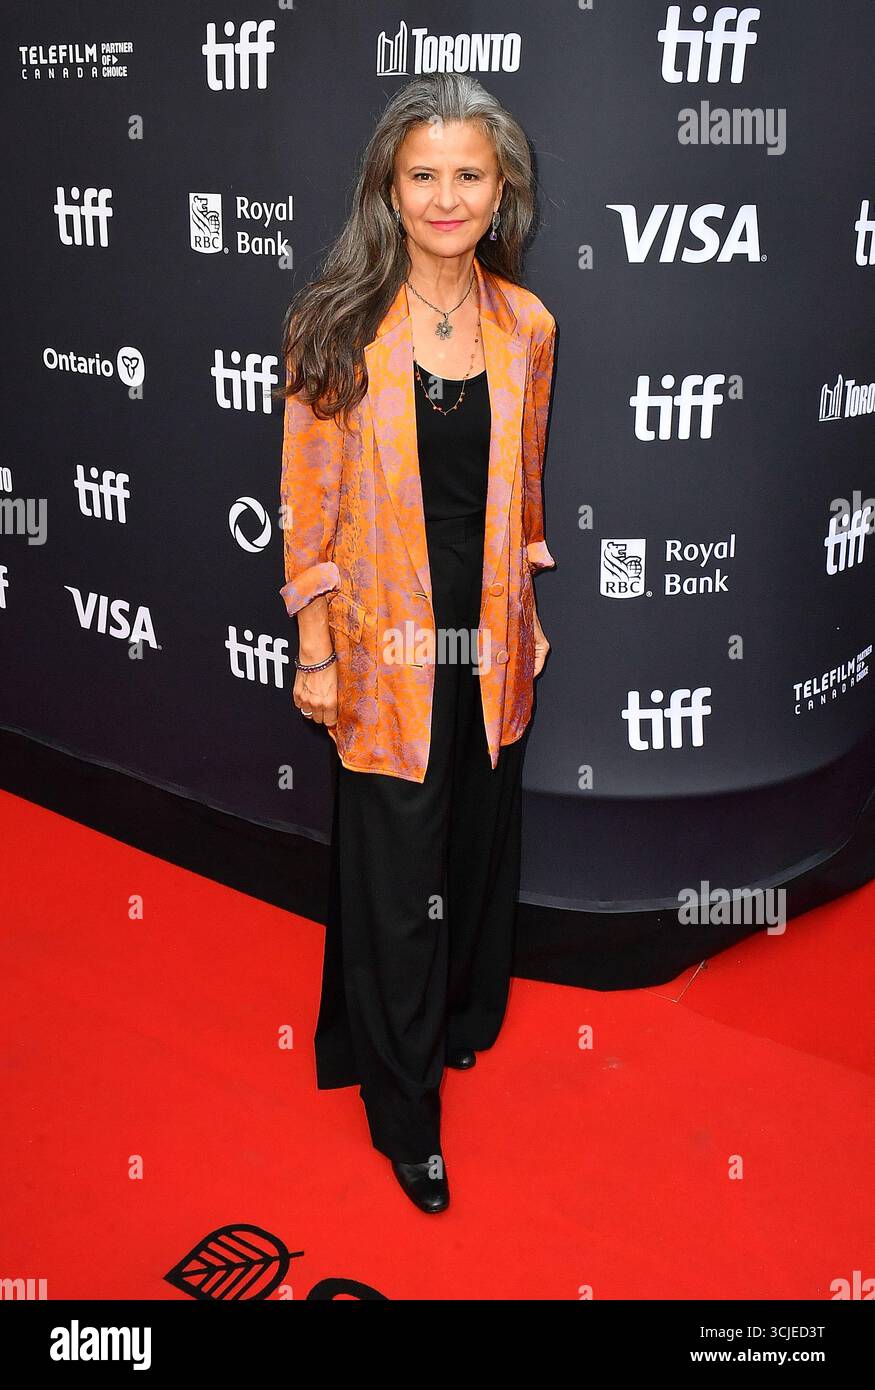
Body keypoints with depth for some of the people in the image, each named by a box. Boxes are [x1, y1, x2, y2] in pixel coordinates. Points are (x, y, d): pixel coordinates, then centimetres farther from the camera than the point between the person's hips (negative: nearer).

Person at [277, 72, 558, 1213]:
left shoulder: (527, 325, 2)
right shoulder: (338, 325, -9)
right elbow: (310, 497, -7)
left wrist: (529, 611, 15)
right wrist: (314, 648, -8)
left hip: (490, 636, 4)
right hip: (387, 643, -4)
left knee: (481, 840, 19)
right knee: (396, 873, 5)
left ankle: (463, 1018, 46)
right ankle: (405, 1108, 24)